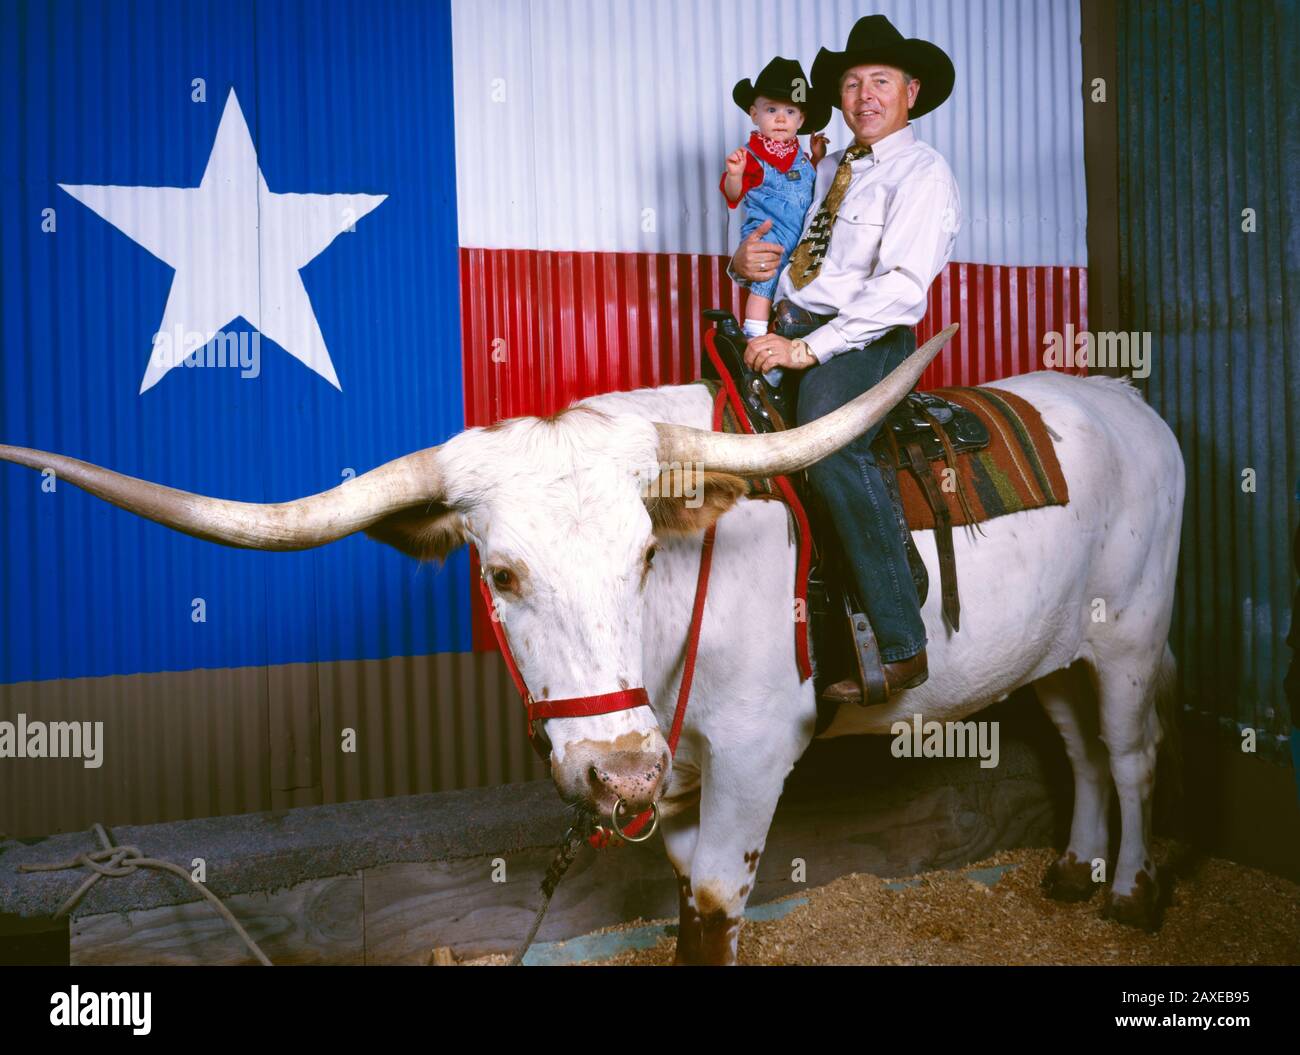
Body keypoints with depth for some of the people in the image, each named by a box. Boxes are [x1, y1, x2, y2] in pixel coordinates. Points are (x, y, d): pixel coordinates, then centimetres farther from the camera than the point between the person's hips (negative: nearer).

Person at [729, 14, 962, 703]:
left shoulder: (923, 174, -2)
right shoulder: (828, 169, 21)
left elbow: (901, 289, -16)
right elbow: (772, 243, 27)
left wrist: (807, 349, -23)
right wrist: (746, 261, 0)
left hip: (861, 338, -8)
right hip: (786, 325, 8)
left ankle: (901, 650, -27)